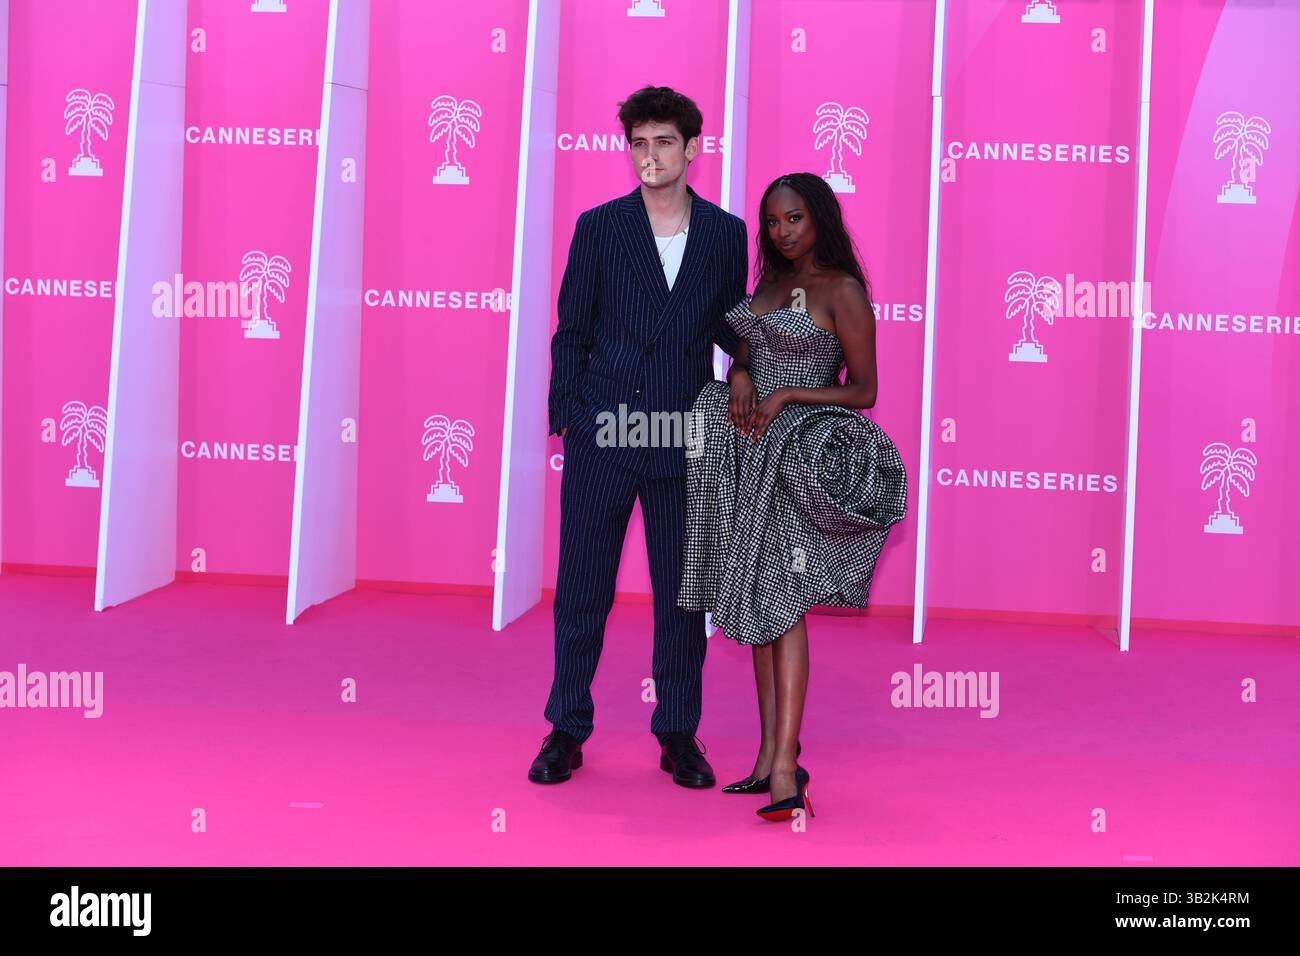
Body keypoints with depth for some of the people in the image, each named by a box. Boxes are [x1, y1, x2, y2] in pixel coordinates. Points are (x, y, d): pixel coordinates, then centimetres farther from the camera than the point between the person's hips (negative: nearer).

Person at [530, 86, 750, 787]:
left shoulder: (725, 235, 6)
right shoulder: (599, 227, 3)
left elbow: (730, 330, 14)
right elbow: (572, 331, 5)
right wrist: (565, 416, 0)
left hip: (684, 441, 1)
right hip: (600, 439, -1)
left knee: (682, 593, 7)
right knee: (582, 588, 5)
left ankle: (679, 735, 18)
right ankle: (567, 730, 17)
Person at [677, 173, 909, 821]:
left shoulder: (843, 290, -7)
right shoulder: (770, 280, 14)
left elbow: (864, 390, -6)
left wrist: (787, 395, -16)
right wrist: (739, 377, 0)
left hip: (795, 456, -7)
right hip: (750, 451, 7)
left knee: (779, 601, -14)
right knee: (755, 599, 7)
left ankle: (785, 768, -15)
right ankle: (769, 755, 12)